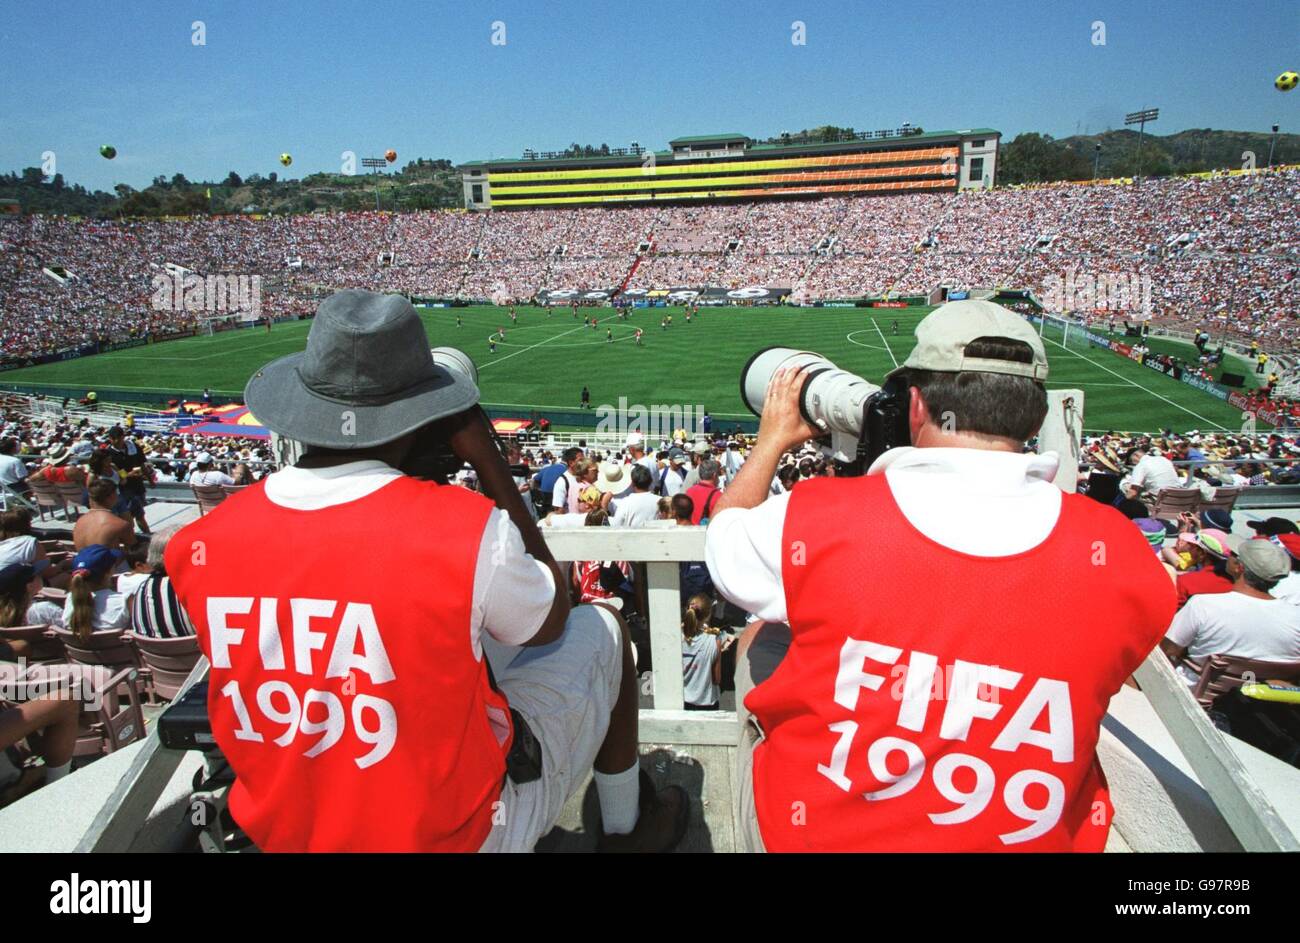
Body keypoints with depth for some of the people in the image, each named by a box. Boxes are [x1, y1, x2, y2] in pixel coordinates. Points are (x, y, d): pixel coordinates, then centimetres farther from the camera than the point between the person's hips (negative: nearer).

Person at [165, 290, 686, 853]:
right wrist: (488, 461, -8)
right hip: (459, 835, -4)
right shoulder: (466, 528, -28)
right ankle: (628, 830, 35)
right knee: (602, 627, 14)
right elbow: (550, 621, -6)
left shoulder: (202, 543, -15)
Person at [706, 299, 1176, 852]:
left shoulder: (816, 520, -23)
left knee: (760, 638, 22)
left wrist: (774, 438, 17)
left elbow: (724, 533, 0)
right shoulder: (1120, 554, -19)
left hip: (816, 834, -1)